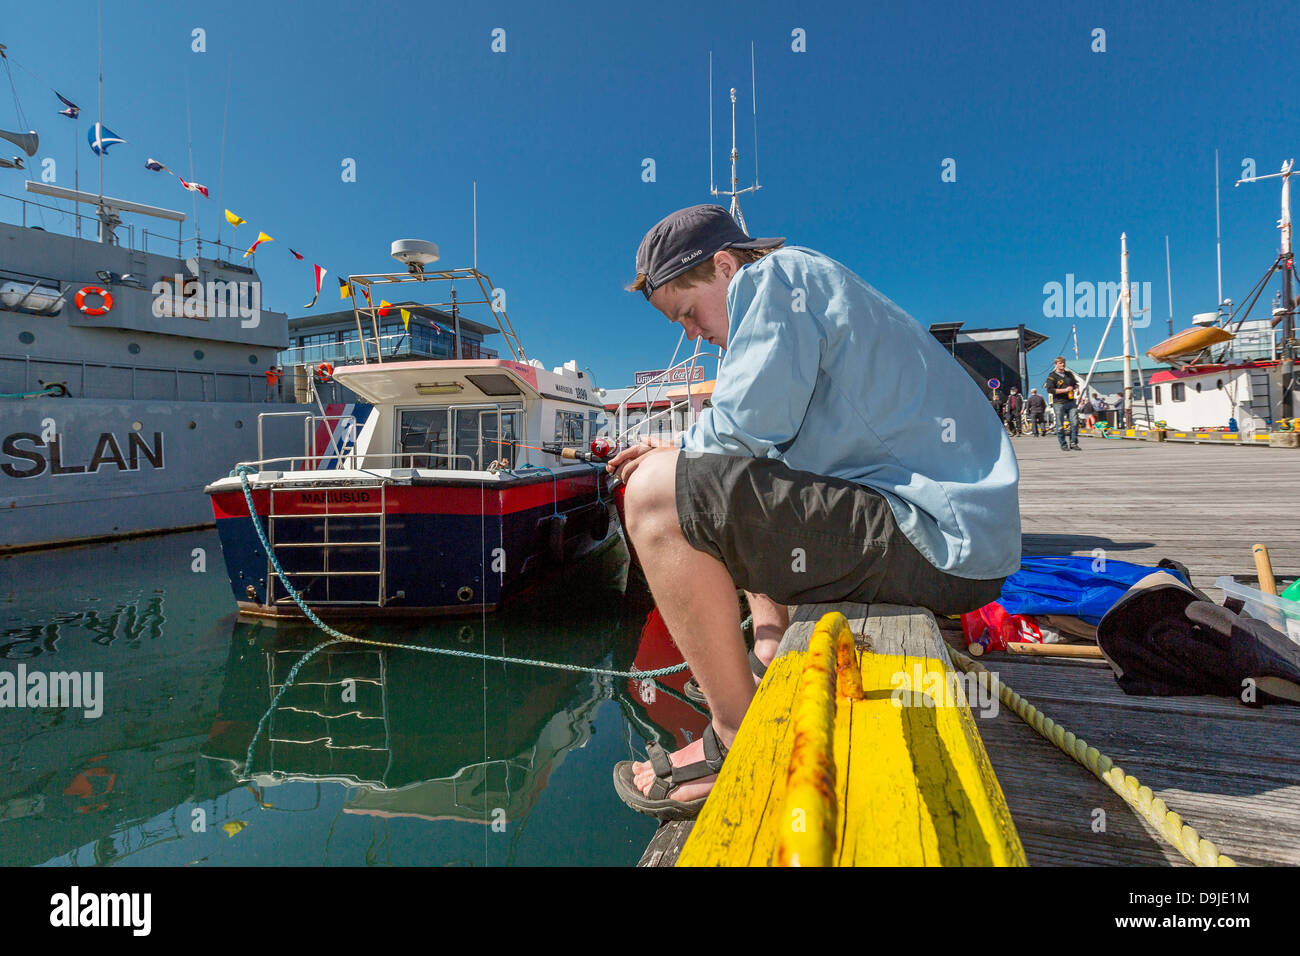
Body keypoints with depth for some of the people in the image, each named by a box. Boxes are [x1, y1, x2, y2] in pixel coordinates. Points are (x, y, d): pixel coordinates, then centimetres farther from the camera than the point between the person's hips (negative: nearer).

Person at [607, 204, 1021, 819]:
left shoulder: (771, 276, -5)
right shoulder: (807, 284, 25)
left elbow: (749, 423, -18)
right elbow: (774, 433, 24)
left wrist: (679, 451, 2)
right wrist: (684, 453, 17)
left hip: (935, 537, -11)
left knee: (657, 495, -18)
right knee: (747, 500, 30)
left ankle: (737, 742, -9)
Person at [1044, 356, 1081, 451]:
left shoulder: (1069, 374, 16)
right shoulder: (1052, 376, -2)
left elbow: (1075, 383, 31)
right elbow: (1049, 389, -14)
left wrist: (1076, 389, 8)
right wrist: (1065, 390, -17)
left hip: (1071, 402, 5)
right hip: (1059, 403, -5)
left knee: (1075, 422, -4)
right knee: (1060, 426, -1)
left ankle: (1073, 443, 5)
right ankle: (1063, 446, 9)